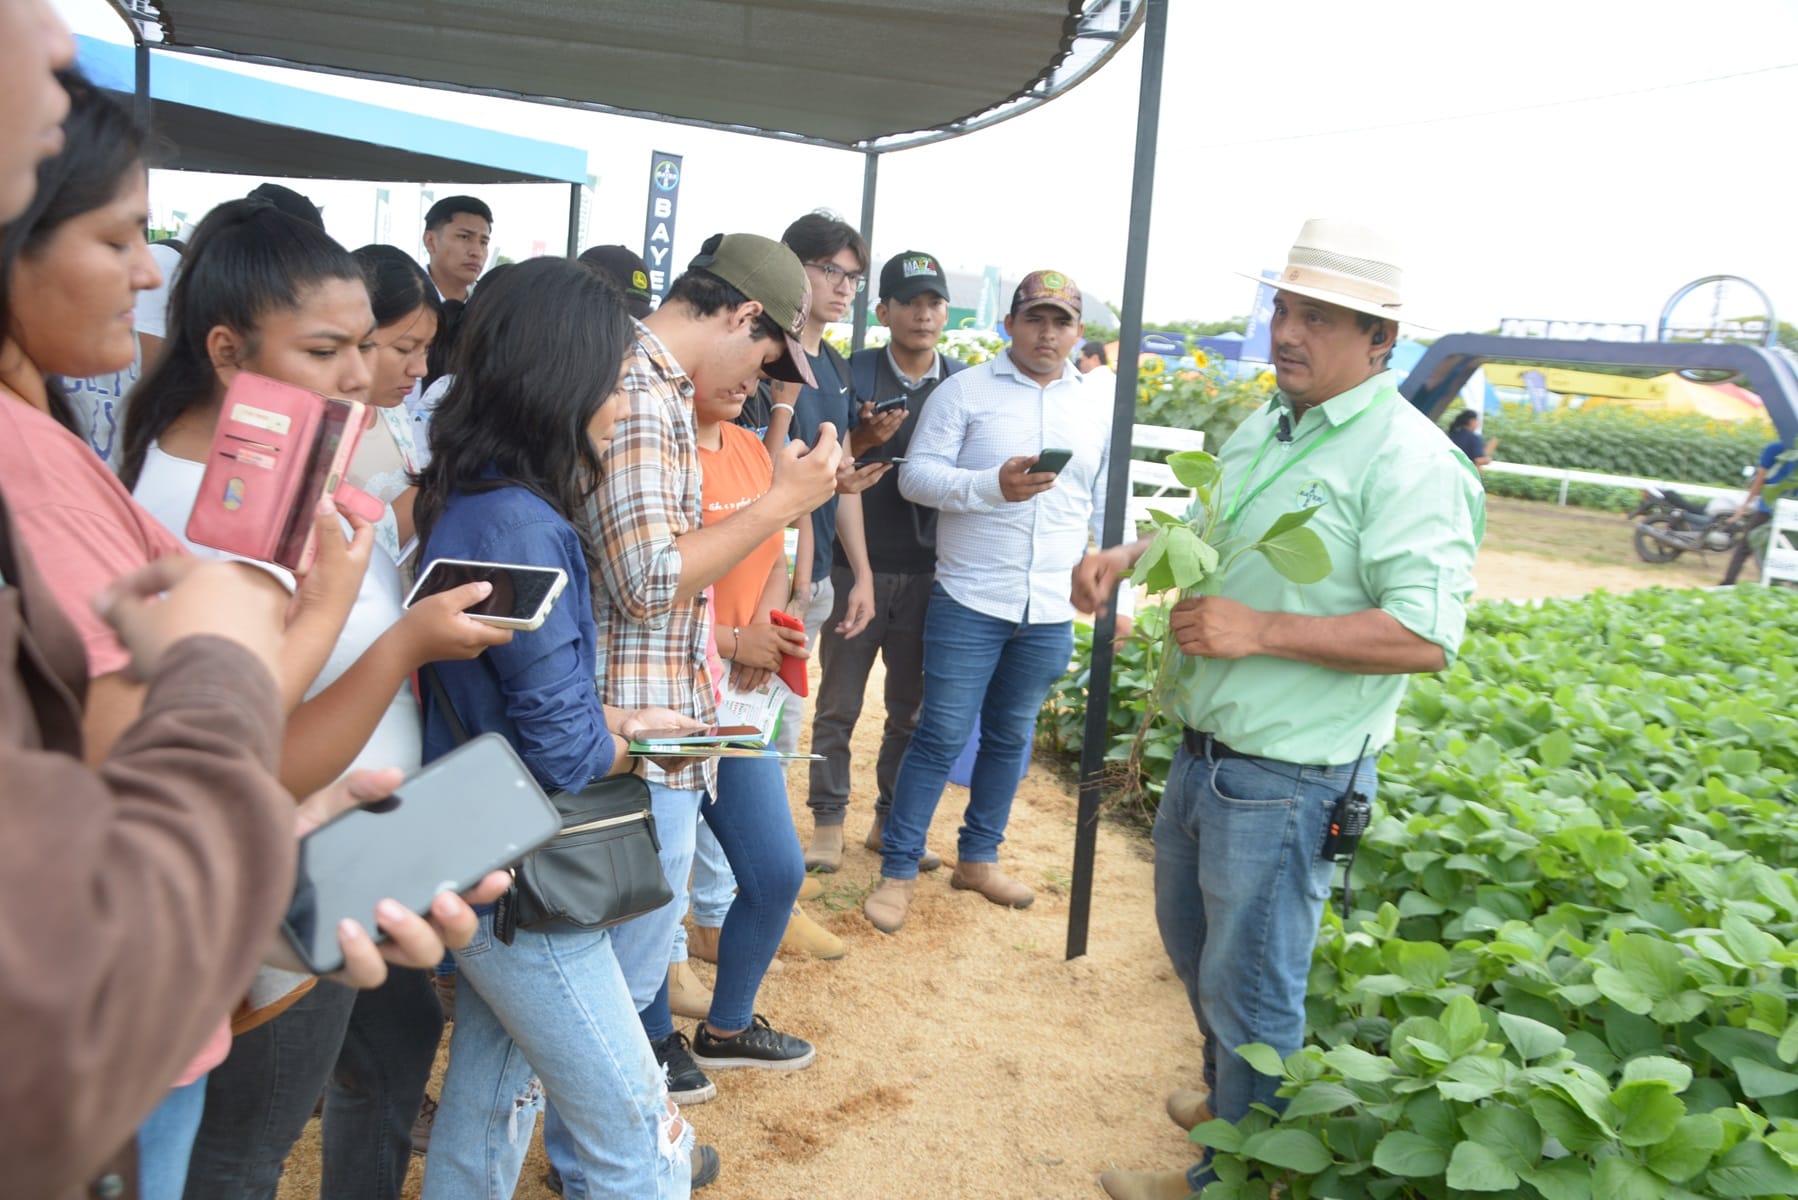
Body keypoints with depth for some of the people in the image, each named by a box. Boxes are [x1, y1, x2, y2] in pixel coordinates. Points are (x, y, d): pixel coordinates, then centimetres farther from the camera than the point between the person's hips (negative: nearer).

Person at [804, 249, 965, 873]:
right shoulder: (854, 375, -4)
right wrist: (861, 575, -14)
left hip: (927, 573, 3)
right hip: (857, 566, -2)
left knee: (911, 709, 10)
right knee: (838, 705, 4)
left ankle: (891, 821, 24)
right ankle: (828, 822, 17)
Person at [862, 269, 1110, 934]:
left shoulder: (1096, 410, 11)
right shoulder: (964, 391, -1)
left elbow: (1107, 508, 16)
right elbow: (916, 475, -7)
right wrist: (994, 485, -22)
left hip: (1051, 611, 4)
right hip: (969, 601, -4)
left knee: (1010, 736, 14)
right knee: (942, 735, -2)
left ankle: (978, 857, 30)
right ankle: (898, 871, 10)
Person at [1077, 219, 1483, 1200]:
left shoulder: (1407, 460, -20)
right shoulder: (1265, 427, 8)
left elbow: (1427, 637, -26)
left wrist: (1262, 630, -28)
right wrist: (1130, 554, 5)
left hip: (1286, 779, -9)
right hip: (1204, 751, 9)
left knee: (1248, 989, 7)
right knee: (1191, 939, 25)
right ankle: (1232, 1100, 49)